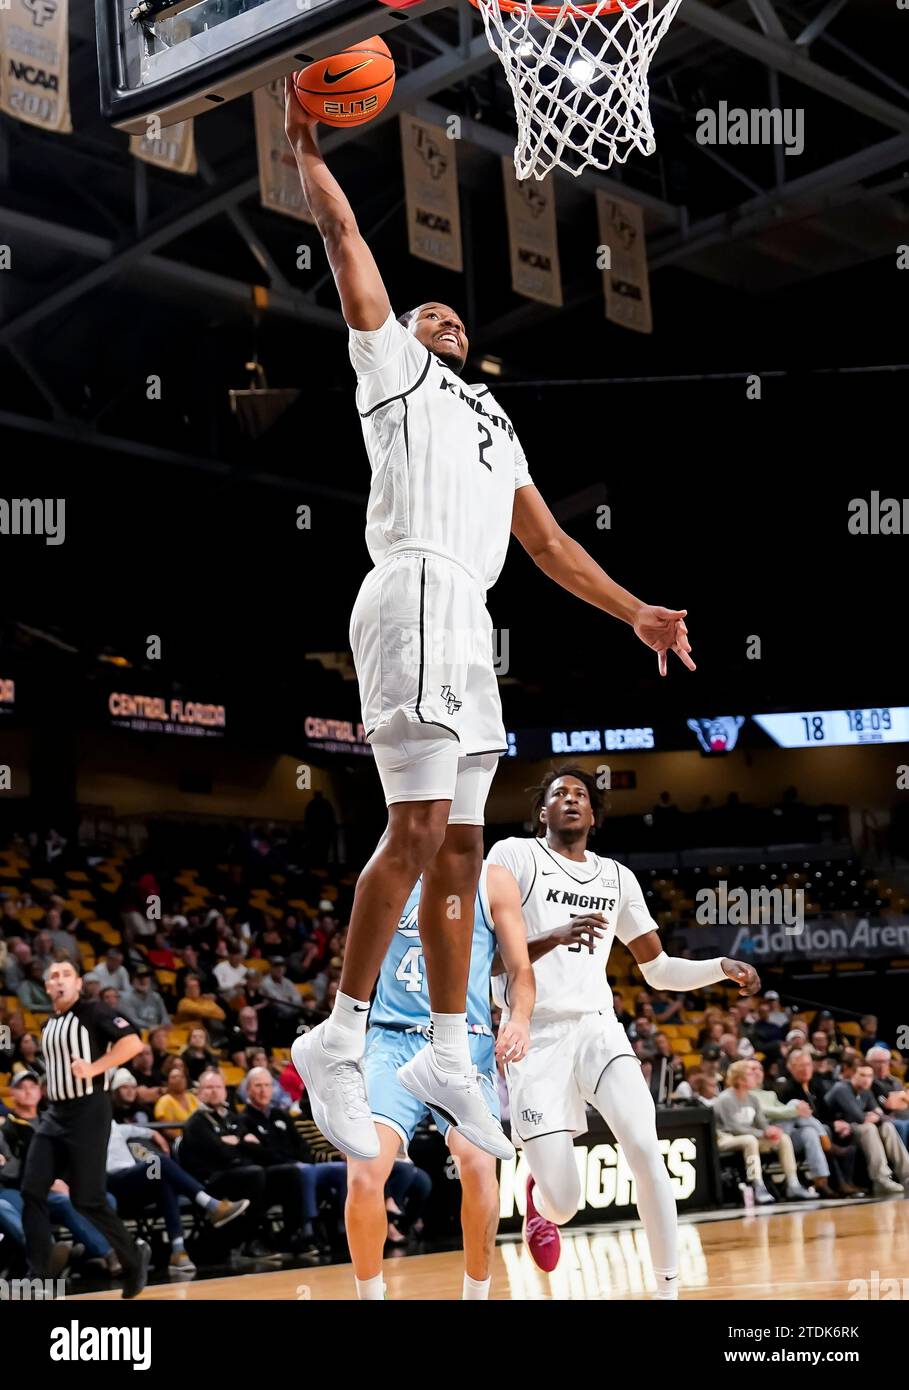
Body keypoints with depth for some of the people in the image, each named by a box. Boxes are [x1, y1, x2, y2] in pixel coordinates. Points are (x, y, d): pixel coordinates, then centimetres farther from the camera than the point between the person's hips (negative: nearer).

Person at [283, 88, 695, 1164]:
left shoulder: (495, 424, 33)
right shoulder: (390, 358, 16)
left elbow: (548, 542, 29)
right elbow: (343, 235, 10)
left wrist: (633, 612, 22)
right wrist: (305, 145, 18)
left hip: (468, 624, 8)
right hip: (415, 596, -8)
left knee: (458, 846, 7)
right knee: (418, 827, -18)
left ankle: (447, 1057, 12)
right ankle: (337, 1044, -14)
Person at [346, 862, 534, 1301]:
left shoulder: (493, 882, 9)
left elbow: (520, 970, 9)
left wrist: (520, 1019, -10)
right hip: (393, 1040, 1)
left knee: (478, 1166, -23)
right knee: (364, 1175, -19)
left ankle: (477, 1295, 0)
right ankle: (369, 1297, 2)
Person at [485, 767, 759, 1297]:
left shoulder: (617, 877, 14)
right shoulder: (514, 856, -1)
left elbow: (659, 970, 19)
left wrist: (723, 967, 2)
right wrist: (551, 938, -24)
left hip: (598, 1029, 3)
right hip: (535, 1039, -3)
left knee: (645, 1147, -22)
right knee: (563, 1202, -5)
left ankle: (669, 1291, -9)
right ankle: (541, 1198, 34)